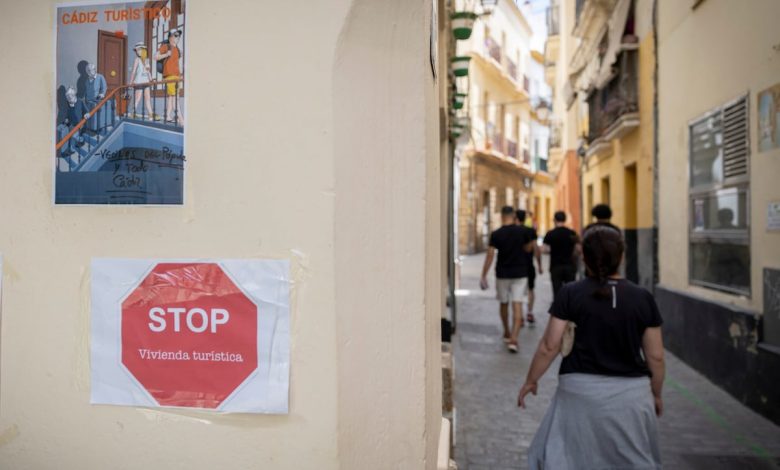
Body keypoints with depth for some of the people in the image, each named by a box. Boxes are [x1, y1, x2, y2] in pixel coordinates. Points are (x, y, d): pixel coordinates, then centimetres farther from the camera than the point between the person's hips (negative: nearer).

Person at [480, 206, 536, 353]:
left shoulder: (496, 234, -8)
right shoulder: (522, 231, -4)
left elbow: (490, 255, -11)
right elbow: (528, 248, 10)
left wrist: (484, 275, -7)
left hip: (502, 274, 0)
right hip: (520, 273, 0)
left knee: (503, 304, 17)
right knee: (517, 305, -3)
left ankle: (507, 334, 32)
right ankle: (513, 338, -14)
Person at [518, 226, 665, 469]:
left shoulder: (570, 294, -6)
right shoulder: (643, 298, 1)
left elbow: (549, 346, -8)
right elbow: (655, 356, 4)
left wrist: (531, 381, 6)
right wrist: (656, 394, 19)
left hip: (581, 390, -2)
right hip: (632, 393, 3)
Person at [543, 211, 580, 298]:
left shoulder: (550, 234, -6)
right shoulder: (572, 233, 0)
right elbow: (578, 249, -2)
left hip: (555, 266, -2)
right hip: (569, 265, 2)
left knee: (557, 290, 1)